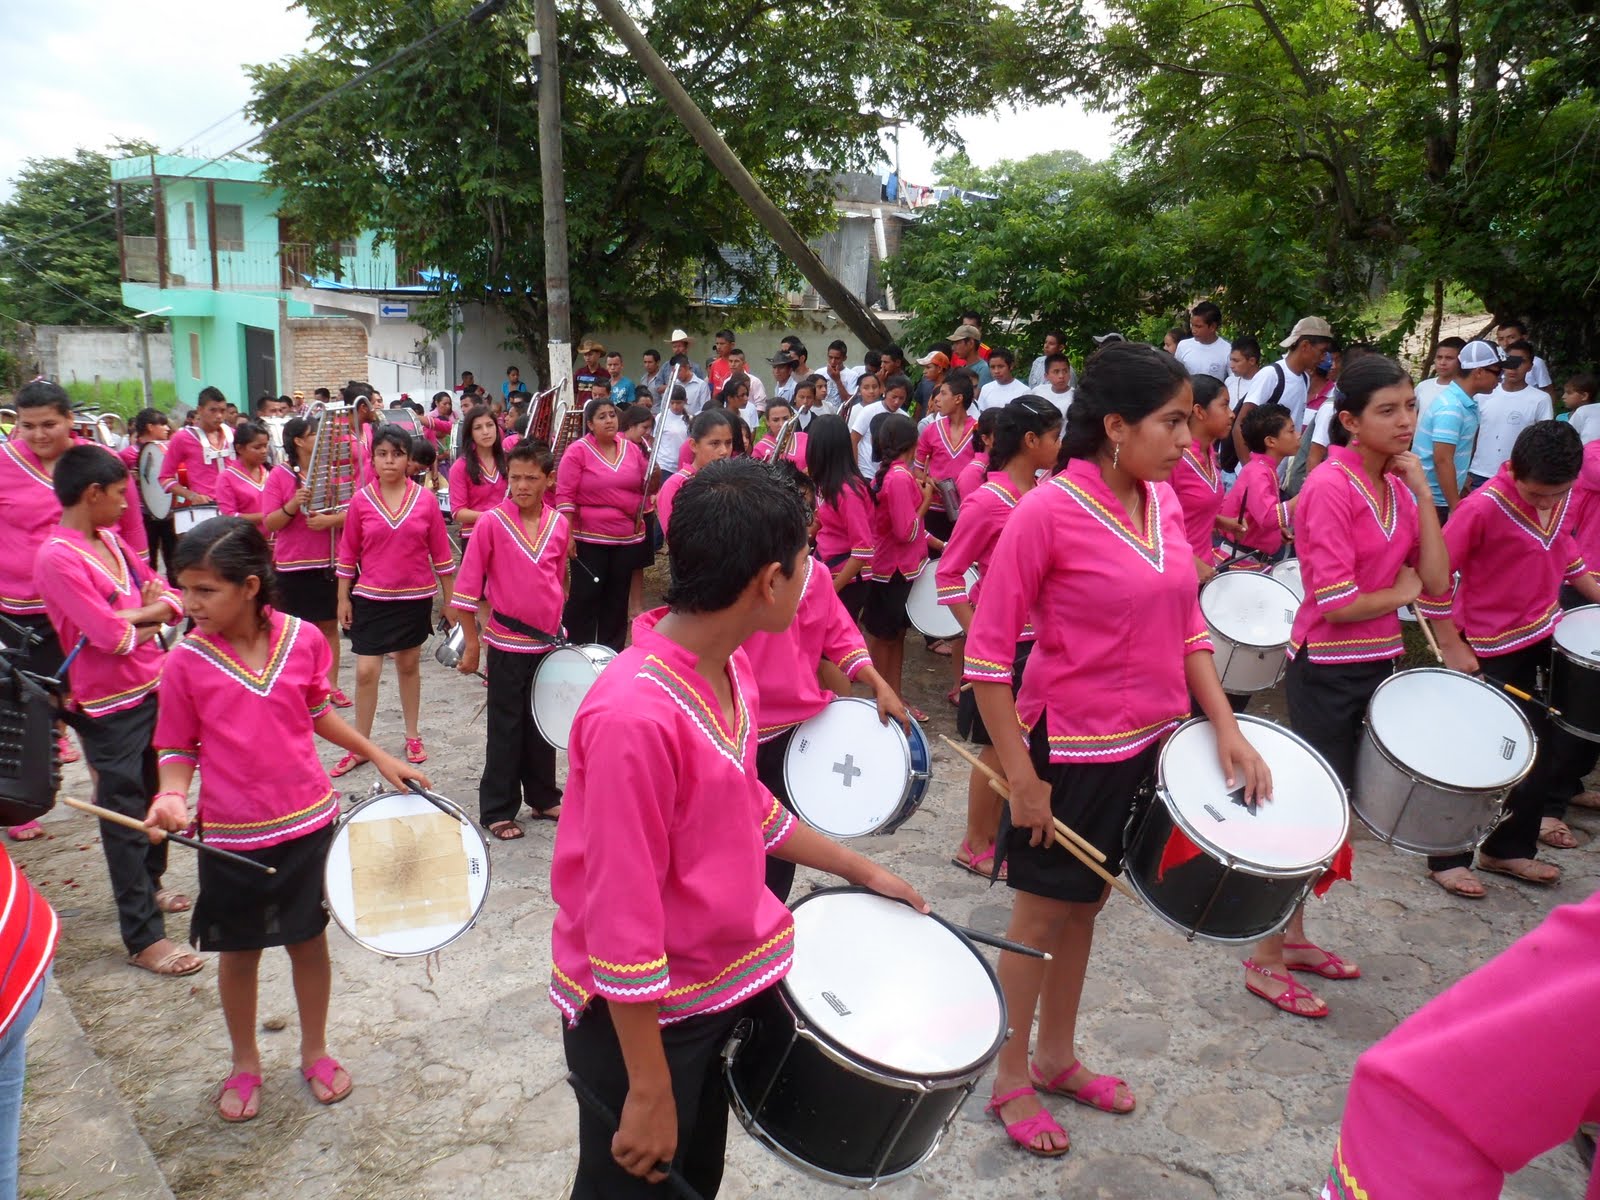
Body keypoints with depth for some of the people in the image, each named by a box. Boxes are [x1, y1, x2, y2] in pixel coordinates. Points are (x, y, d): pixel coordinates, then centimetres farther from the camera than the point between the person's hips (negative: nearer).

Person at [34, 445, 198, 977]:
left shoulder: (110, 539, 6)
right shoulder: (57, 558, -19)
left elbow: (169, 599, 6)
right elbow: (111, 636, -23)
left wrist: (135, 614, -13)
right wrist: (149, 617, -5)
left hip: (152, 689, 8)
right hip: (111, 707, -8)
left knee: (155, 798, 21)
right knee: (125, 816, 1)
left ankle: (146, 886, 41)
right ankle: (144, 937, 10)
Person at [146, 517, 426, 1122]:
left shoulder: (302, 639, -8)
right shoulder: (186, 660, -12)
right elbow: (180, 748, -3)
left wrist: (381, 759, 9)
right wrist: (172, 795, -22)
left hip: (308, 821, 1)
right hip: (231, 835, -1)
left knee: (309, 938, 16)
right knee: (238, 952, 15)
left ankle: (315, 1050, 38)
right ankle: (245, 1062, 39)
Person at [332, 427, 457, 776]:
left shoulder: (426, 499, -4)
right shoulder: (360, 501, -4)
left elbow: (440, 551, 2)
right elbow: (348, 553, 4)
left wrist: (448, 598, 3)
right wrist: (343, 598, 3)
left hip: (415, 597, 0)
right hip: (371, 599, 0)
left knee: (409, 665, 14)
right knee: (366, 671, -2)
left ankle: (413, 736, 28)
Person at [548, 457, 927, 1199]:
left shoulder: (730, 667, -4)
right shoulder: (634, 715, -32)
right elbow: (621, 923, -26)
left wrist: (862, 871, 18)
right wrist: (649, 1092, -18)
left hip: (719, 983, 8)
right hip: (640, 1014, -8)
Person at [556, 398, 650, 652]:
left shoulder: (632, 449, 6)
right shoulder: (578, 451, -7)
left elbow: (645, 485, 18)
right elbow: (564, 495, -9)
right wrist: (568, 535, -14)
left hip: (627, 537, 5)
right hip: (590, 538, -4)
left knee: (618, 597, 12)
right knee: (585, 596, 1)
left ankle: (612, 652, 24)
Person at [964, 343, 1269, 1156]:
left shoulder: (1163, 500, 1)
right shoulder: (1048, 511, -20)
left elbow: (1187, 623, 9)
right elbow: (987, 654, -17)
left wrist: (1226, 727, 0)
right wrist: (1021, 778, -16)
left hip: (1150, 744, 7)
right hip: (1072, 750, -6)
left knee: (1085, 906, 21)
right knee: (1041, 915, 10)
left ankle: (1056, 1059, 40)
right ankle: (1010, 1081, 31)